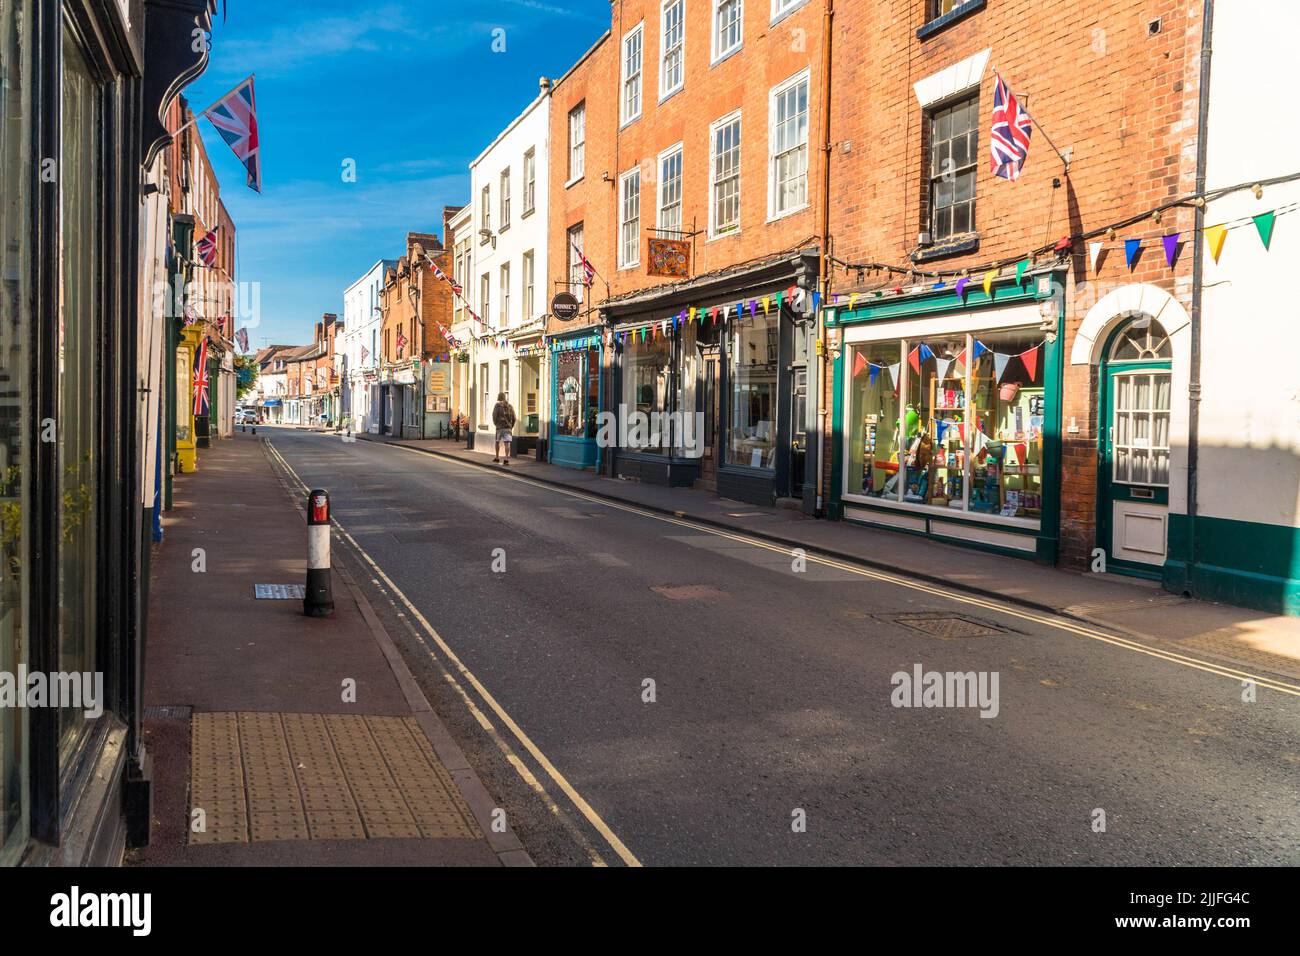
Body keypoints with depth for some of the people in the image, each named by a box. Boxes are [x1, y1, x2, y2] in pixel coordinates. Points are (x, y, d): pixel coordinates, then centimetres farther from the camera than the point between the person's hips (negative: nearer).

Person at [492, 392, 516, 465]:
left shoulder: (498, 405, -1)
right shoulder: (509, 406, 10)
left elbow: (494, 414, -10)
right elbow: (513, 417, 8)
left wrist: (495, 423, 4)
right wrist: (511, 426, 16)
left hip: (499, 426, -2)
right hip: (508, 427, 2)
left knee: (497, 442, 18)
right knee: (507, 443, -7)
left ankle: (497, 458, 27)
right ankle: (506, 459, -20)